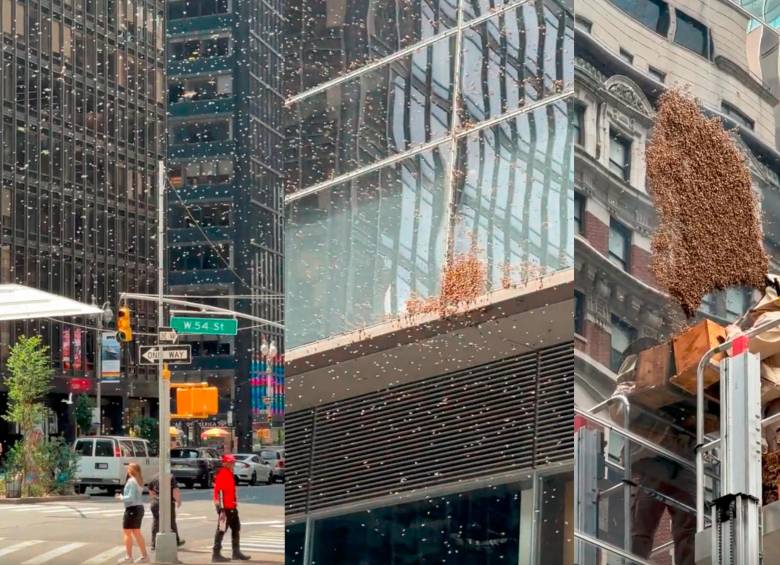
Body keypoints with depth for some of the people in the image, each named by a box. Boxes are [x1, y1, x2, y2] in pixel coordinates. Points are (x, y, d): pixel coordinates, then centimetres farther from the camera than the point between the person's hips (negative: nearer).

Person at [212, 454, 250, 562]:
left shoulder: (230, 474, 15)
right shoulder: (221, 475, -16)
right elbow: (219, 492, -21)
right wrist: (221, 509, -24)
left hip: (232, 508, 10)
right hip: (225, 508, -10)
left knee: (236, 528, 15)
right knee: (221, 530, -6)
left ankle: (236, 552, 23)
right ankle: (216, 554, -3)